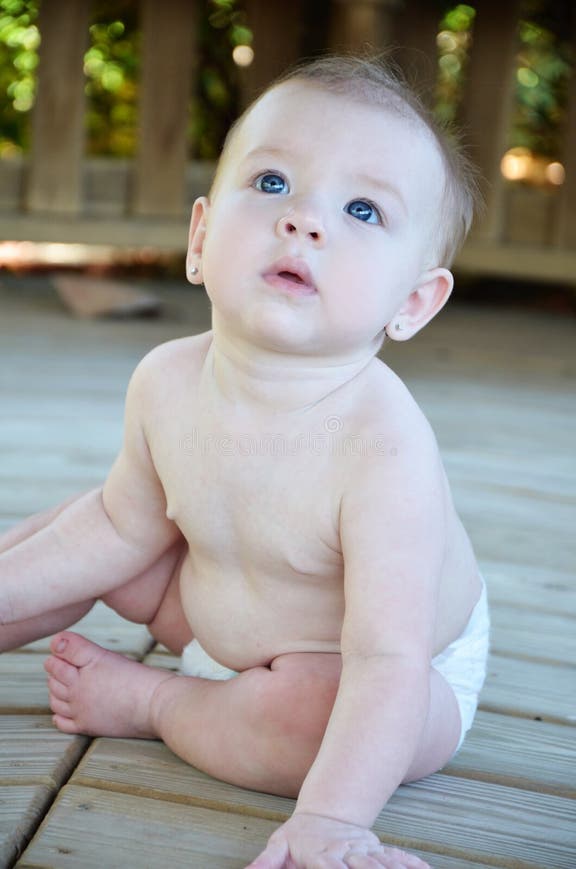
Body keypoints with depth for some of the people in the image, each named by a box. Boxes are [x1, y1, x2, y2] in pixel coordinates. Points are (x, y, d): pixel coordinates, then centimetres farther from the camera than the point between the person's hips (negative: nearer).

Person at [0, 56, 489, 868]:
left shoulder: (385, 450, -37)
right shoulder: (167, 383, -17)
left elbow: (388, 659, -38)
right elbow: (125, 526, 0)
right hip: (220, 616, 5)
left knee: (304, 714, -34)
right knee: (77, 534, 2)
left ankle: (151, 701, -8)